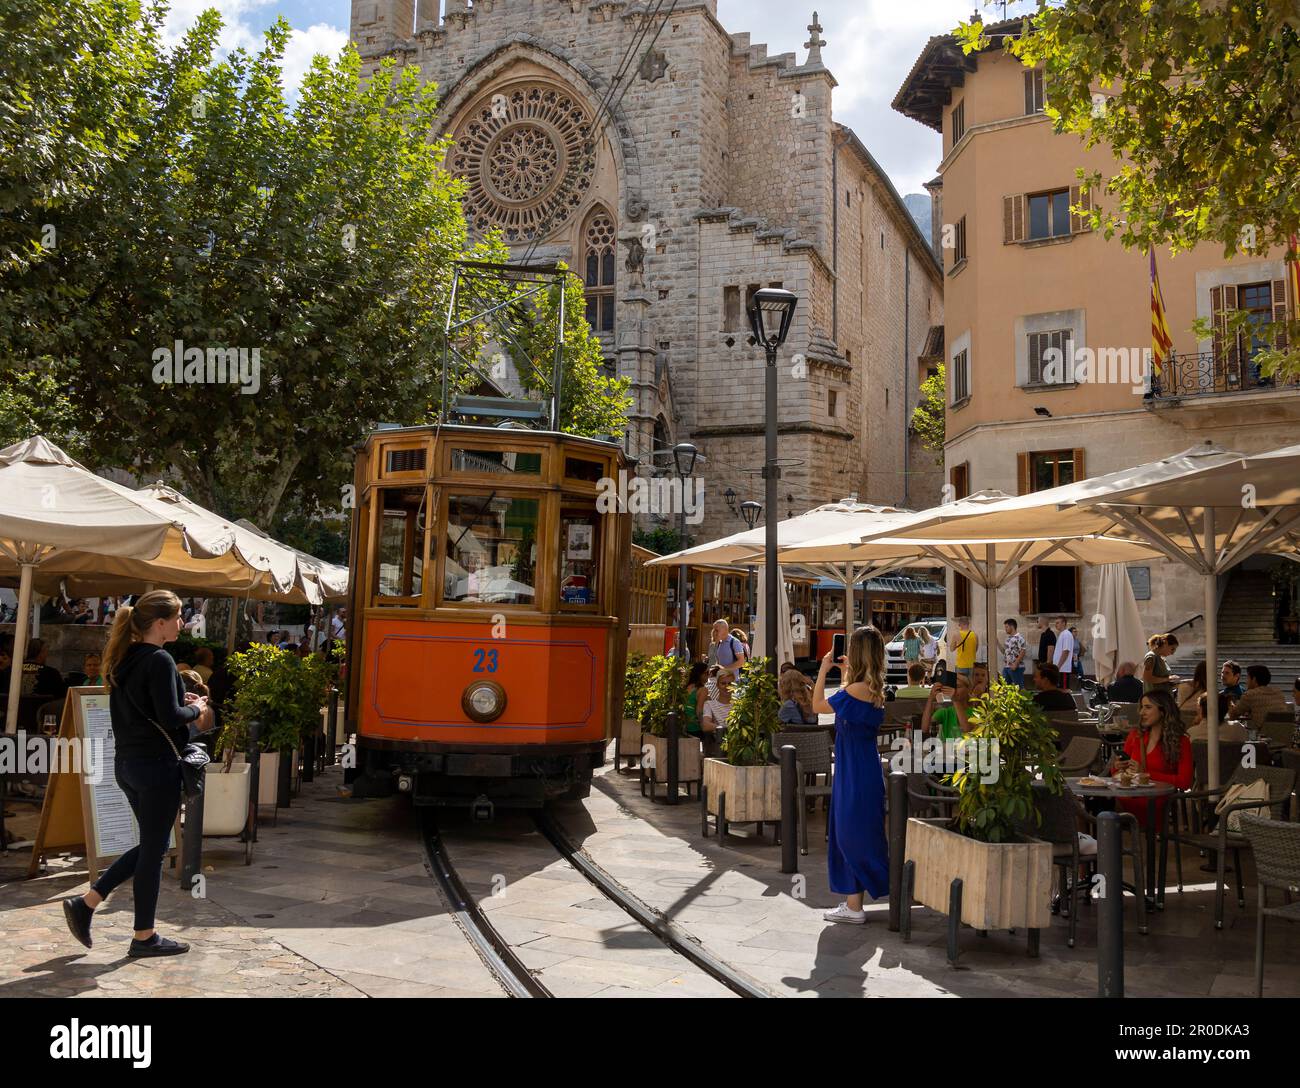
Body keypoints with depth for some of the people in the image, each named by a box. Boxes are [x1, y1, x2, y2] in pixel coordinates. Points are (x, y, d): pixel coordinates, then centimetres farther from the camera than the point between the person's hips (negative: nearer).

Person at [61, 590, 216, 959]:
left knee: (149, 845, 20)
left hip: (127, 762, 9)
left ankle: (86, 903, 16)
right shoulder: (159, 660, -17)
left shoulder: (124, 658, 10)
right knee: (154, 849, 3)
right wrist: (196, 709, -3)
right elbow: (170, 717, -22)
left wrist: (181, 703, 11)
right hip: (157, 764, -9)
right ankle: (144, 937, 13)